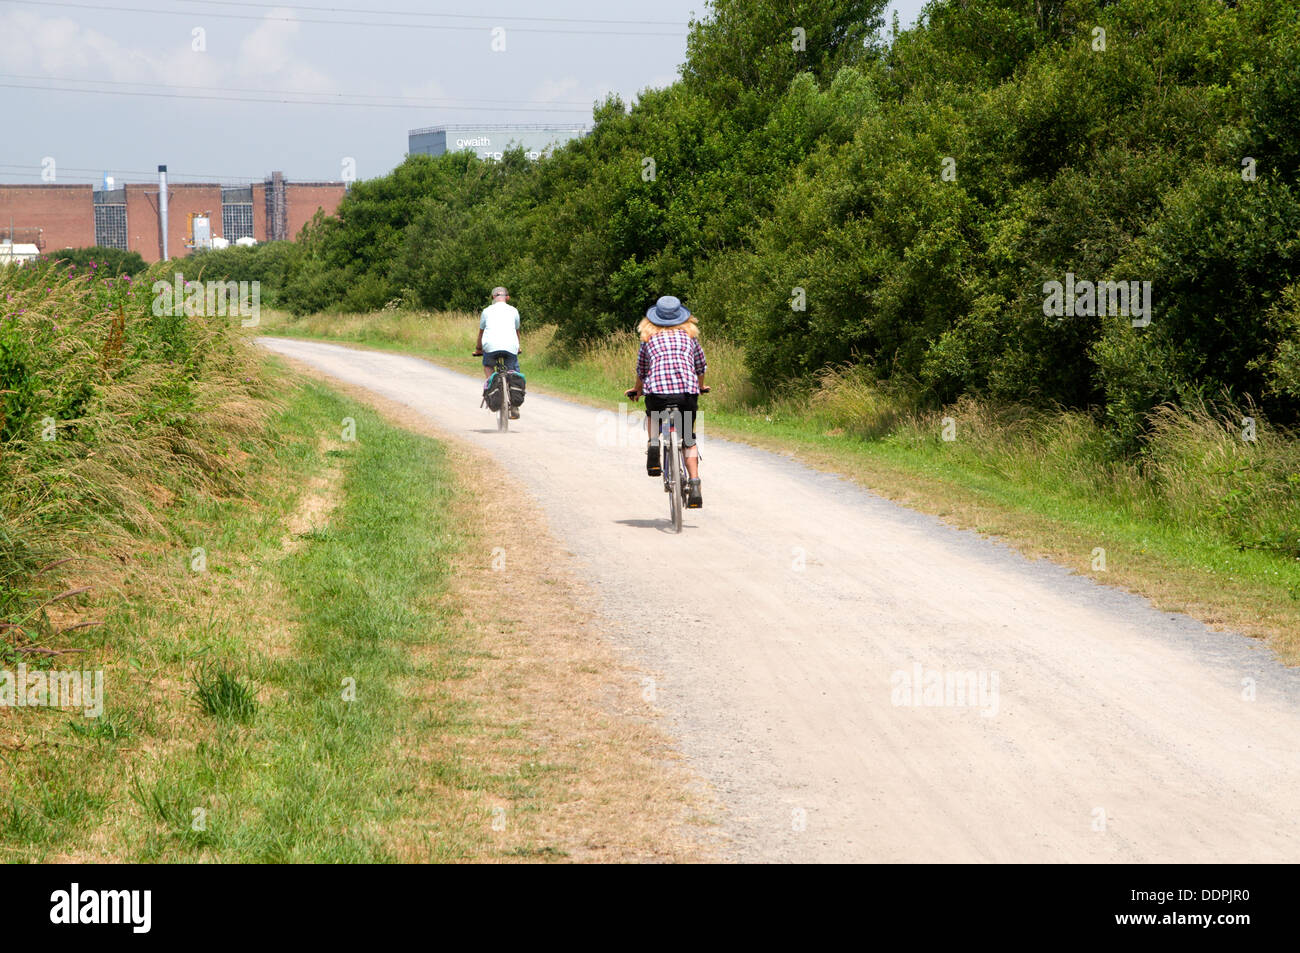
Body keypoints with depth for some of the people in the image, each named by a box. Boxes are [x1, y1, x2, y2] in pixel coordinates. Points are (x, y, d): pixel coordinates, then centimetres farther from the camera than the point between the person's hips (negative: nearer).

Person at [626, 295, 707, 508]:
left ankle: (653, 442, 6)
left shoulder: (649, 339, 16)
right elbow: (701, 366, 28)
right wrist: (699, 387, 47)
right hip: (687, 390, 1)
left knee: (652, 416, 34)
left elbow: (641, 370, 25)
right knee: (689, 440, 15)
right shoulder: (690, 336, 19)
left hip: (657, 389, -1)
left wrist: (637, 391, 45)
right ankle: (694, 486, 3)